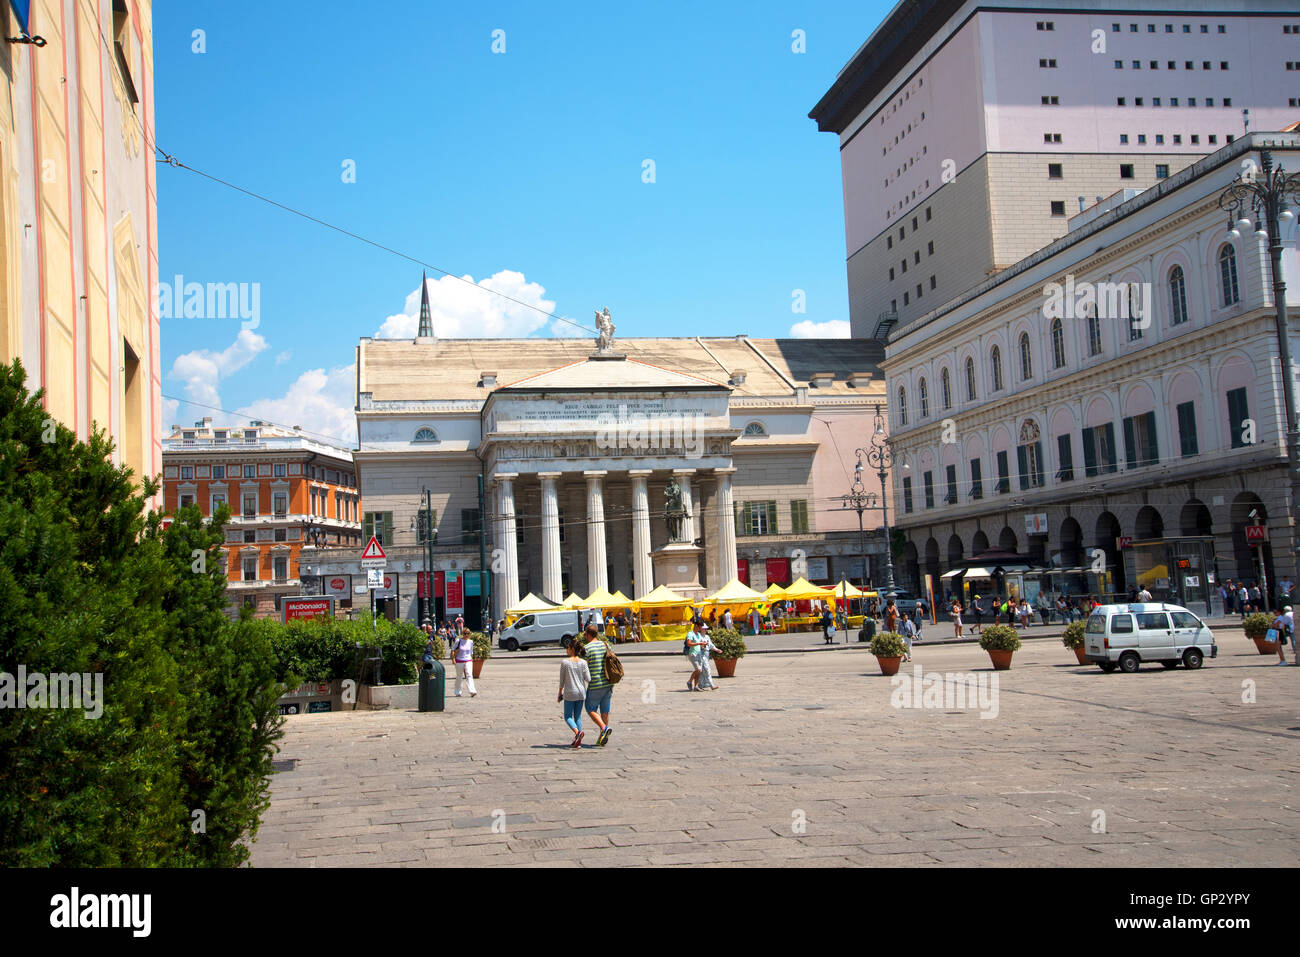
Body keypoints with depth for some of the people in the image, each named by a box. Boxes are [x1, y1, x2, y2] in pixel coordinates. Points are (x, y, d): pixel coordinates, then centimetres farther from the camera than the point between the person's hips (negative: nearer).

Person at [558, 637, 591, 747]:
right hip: (581, 693, 4)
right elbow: (588, 679, -5)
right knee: (578, 716, 12)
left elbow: (562, 680, -4)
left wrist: (560, 693, 8)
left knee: (568, 716, 6)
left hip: (569, 693, -4)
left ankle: (577, 732, -21)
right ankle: (578, 741, 8)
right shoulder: (583, 662, -3)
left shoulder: (564, 663, -10)